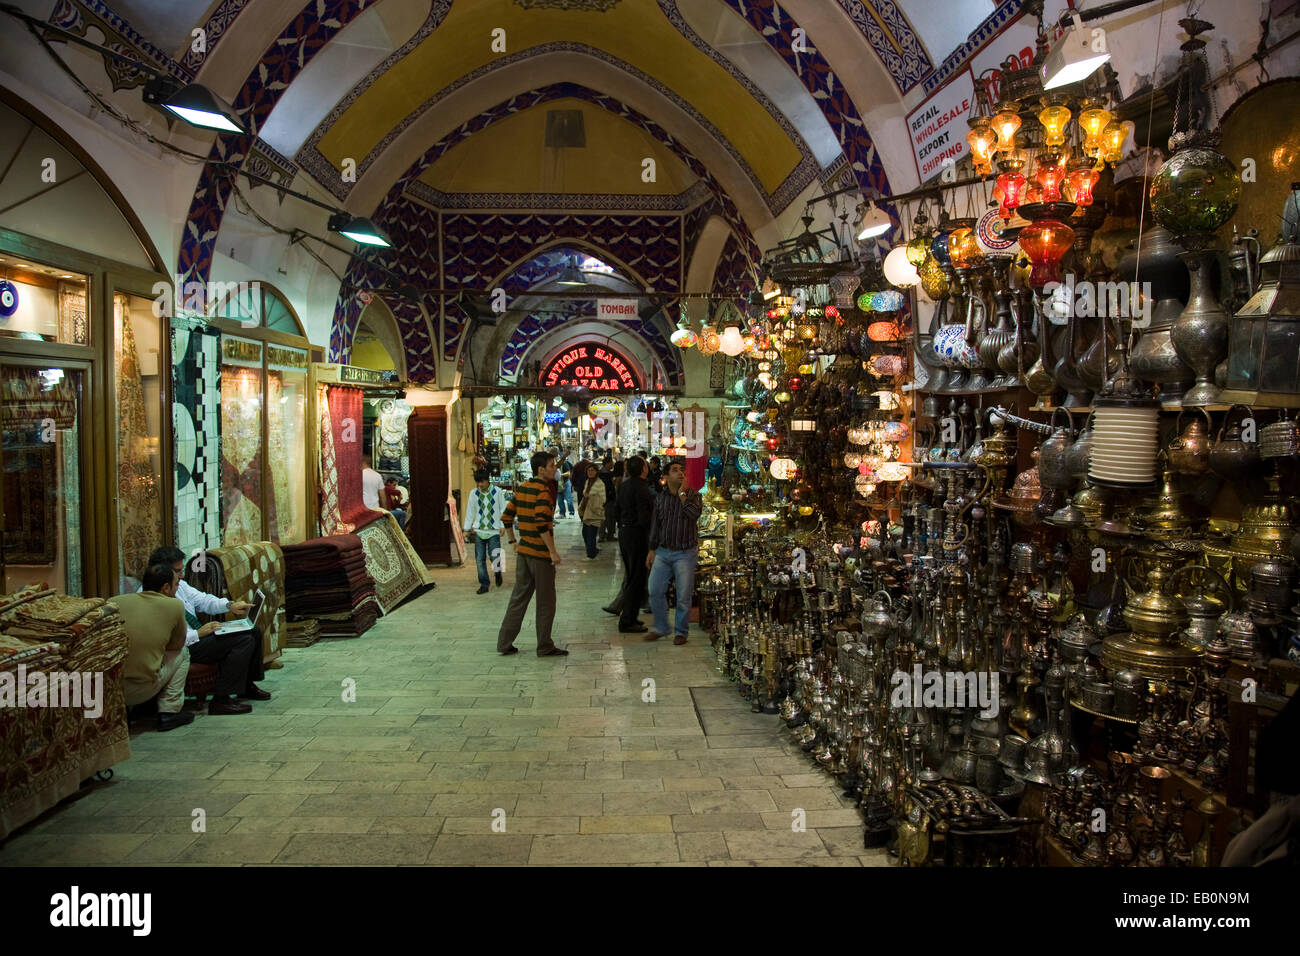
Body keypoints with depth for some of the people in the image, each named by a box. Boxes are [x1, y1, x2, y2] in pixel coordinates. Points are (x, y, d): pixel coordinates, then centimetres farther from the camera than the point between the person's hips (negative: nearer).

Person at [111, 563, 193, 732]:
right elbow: (177, 644, 12)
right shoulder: (175, 606, -1)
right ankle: (169, 713, 16)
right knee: (182, 653, 21)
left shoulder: (115, 601, 6)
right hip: (140, 691, -4)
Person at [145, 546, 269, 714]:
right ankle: (220, 700, -19)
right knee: (244, 640, -23)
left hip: (197, 634, 10)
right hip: (184, 648, -10)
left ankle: (246, 686, 22)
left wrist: (230, 605, -5)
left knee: (254, 632, 8)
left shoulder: (179, 585, 6)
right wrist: (198, 634, -23)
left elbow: (202, 599, 13)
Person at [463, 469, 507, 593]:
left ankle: (498, 571, 25)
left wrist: (502, 526, -5)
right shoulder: (474, 493, 4)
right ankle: (483, 584, 12)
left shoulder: (497, 492, -3)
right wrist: (468, 527, 12)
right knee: (480, 558, 2)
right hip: (478, 530, 3)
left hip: (493, 530, -3)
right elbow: (470, 511, 12)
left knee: (494, 556, -8)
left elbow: (503, 510, 2)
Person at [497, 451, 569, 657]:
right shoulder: (542, 491, -16)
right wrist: (553, 551, -22)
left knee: (519, 597, 14)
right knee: (545, 602, 4)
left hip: (523, 551, 8)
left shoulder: (521, 489, 9)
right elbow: (542, 523, -25)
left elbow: (506, 517, 13)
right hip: (540, 554, -8)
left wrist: (514, 542, 21)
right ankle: (545, 647, 12)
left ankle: (504, 643, 18)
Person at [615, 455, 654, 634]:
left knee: (631, 577, 19)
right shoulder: (641, 488, -19)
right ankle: (627, 622, 1)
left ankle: (627, 615, 27)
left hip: (624, 533, 9)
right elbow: (644, 517, -22)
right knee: (637, 580, -2)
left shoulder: (625, 485, 9)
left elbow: (618, 510, 16)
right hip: (637, 534, -9)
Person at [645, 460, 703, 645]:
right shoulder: (660, 498, 7)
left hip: (685, 553, -4)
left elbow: (694, 514, -25)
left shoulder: (693, 495, -4)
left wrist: (682, 493, -17)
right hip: (663, 552, 4)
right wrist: (652, 550, 13)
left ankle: (681, 632, 17)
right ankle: (660, 627, 21)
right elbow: (655, 525, 14)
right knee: (655, 591, 4)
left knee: (683, 596, 2)